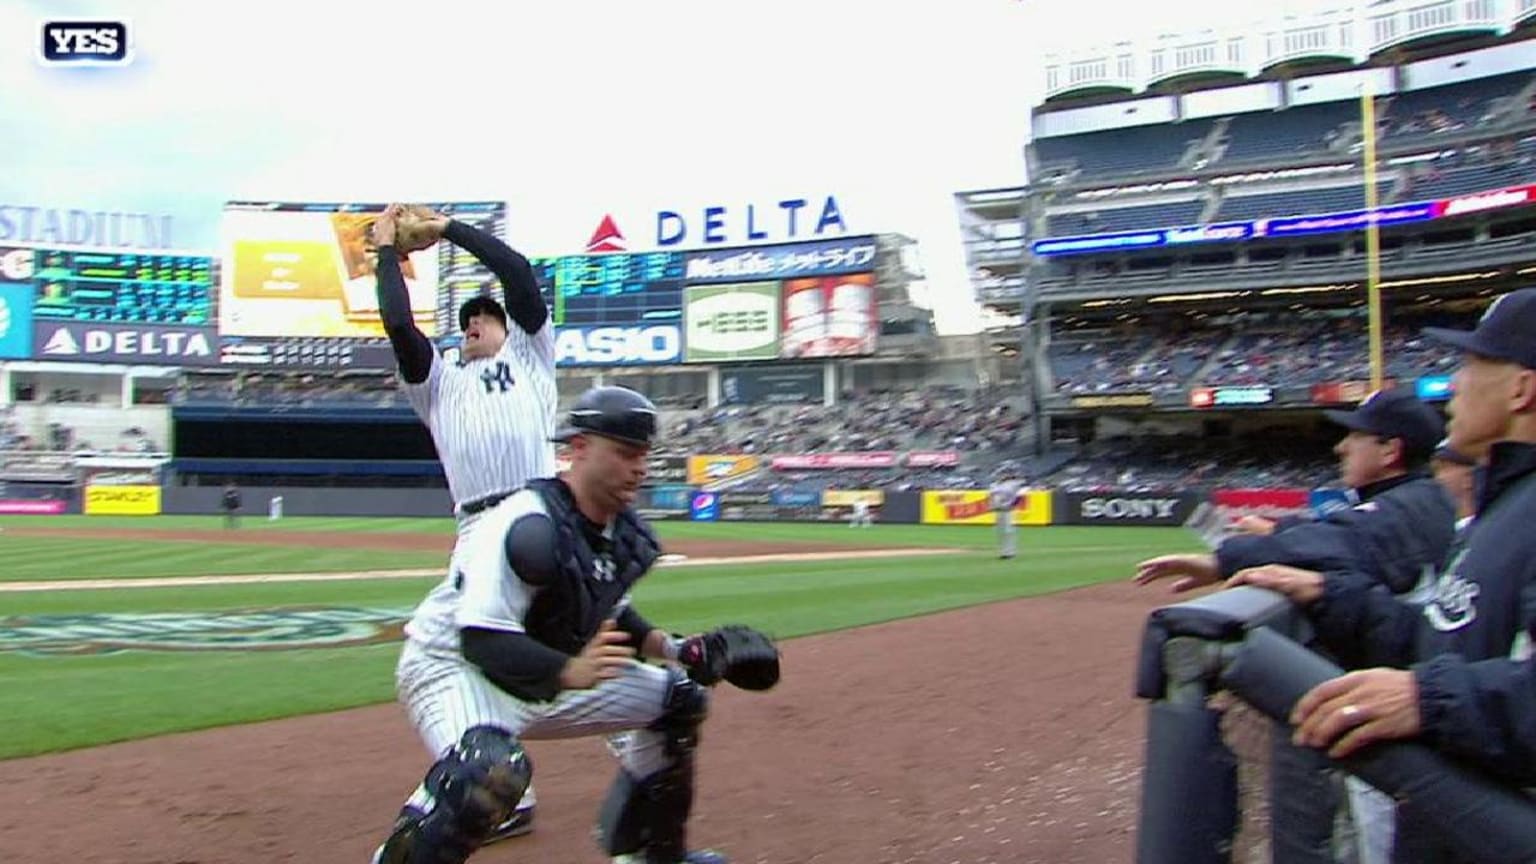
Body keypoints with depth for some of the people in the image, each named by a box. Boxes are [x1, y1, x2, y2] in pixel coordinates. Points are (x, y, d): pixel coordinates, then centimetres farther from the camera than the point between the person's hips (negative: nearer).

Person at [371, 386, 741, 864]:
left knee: (679, 698, 9)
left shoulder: (627, 531, -1)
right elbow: (481, 641, -33)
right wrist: (571, 672, -46)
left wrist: (671, 649, 0)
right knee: (493, 769, -41)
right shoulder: (527, 525, -29)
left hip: (551, 675, 9)